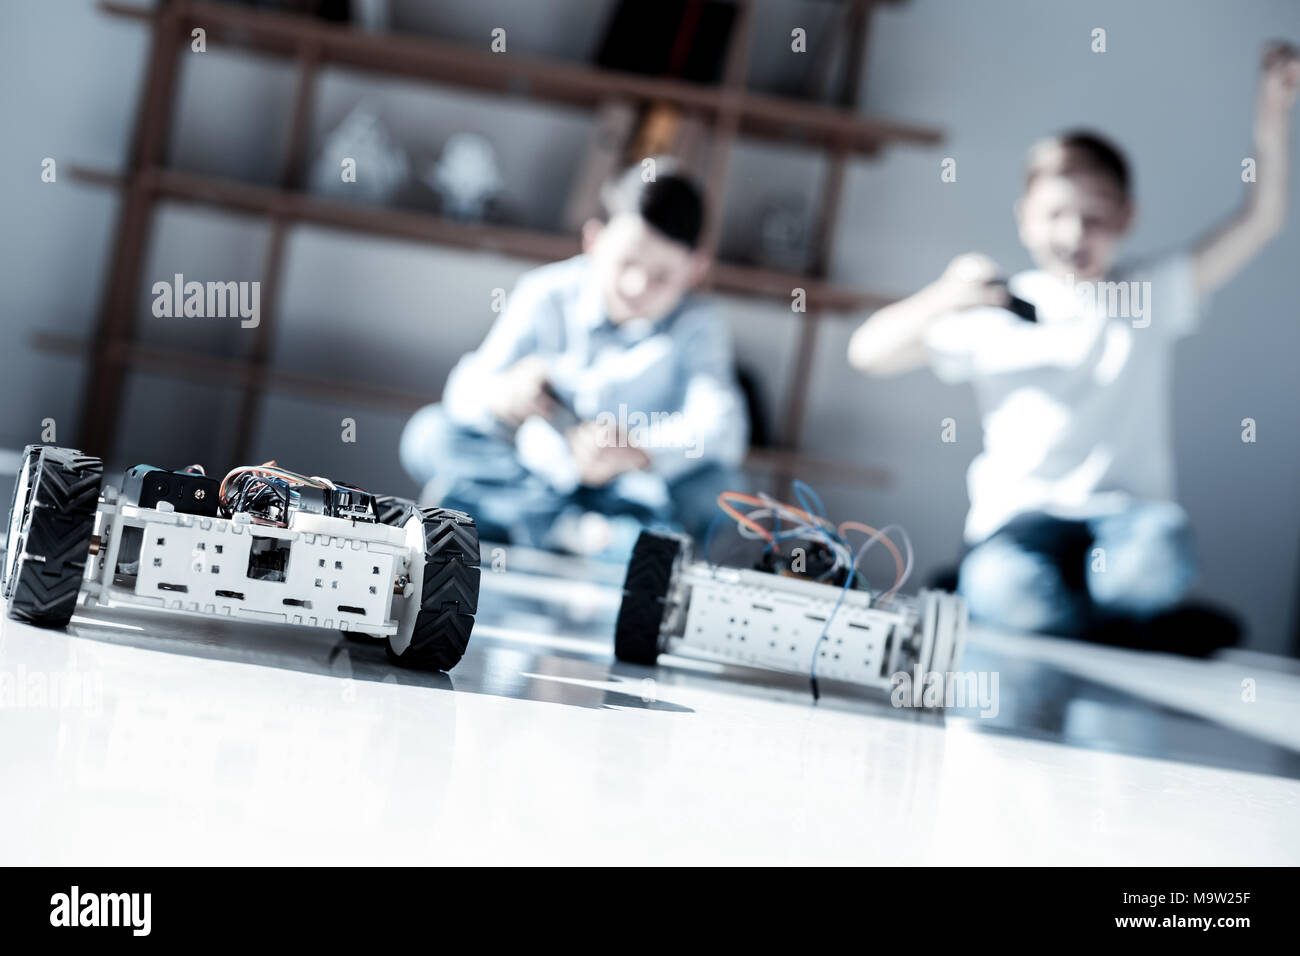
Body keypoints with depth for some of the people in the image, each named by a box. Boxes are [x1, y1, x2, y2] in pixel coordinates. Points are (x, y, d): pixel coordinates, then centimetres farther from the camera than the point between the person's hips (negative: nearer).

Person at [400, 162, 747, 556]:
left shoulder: (698, 328, -8)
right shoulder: (545, 297, -4)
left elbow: (723, 428, -26)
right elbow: (466, 389, -13)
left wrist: (638, 449, -45)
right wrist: (499, 395, -39)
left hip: (628, 489, -1)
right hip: (534, 477, 2)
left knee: (716, 480, -30)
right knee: (428, 432, -20)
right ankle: (570, 530, -39)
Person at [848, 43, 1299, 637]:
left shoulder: (1151, 296, 13)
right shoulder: (995, 314, 10)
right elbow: (867, 354, 6)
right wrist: (943, 298, -10)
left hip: (1126, 513, 1)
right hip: (1021, 516, -1)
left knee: (1157, 556, -37)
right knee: (1004, 585, -37)